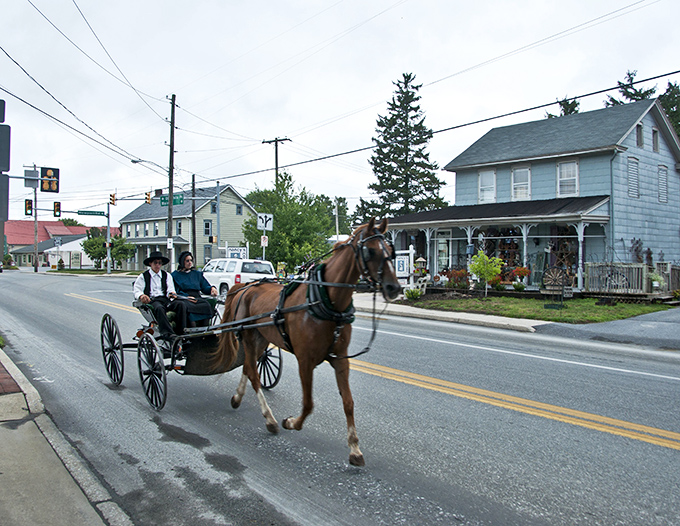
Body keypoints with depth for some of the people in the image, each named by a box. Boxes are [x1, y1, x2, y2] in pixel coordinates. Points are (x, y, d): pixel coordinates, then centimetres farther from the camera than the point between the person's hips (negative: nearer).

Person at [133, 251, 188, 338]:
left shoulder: (167, 275, 25)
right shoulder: (143, 277, 16)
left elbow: (170, 290, 14)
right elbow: (137, 291, 4)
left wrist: (171, 293, -12)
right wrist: (141, 296, -21)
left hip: (166, 300, 3)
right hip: (152, 301, -3)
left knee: (181, 304, -28)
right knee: (159, 308, -40)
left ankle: (181, 332, -32)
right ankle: (166, 333, -50)